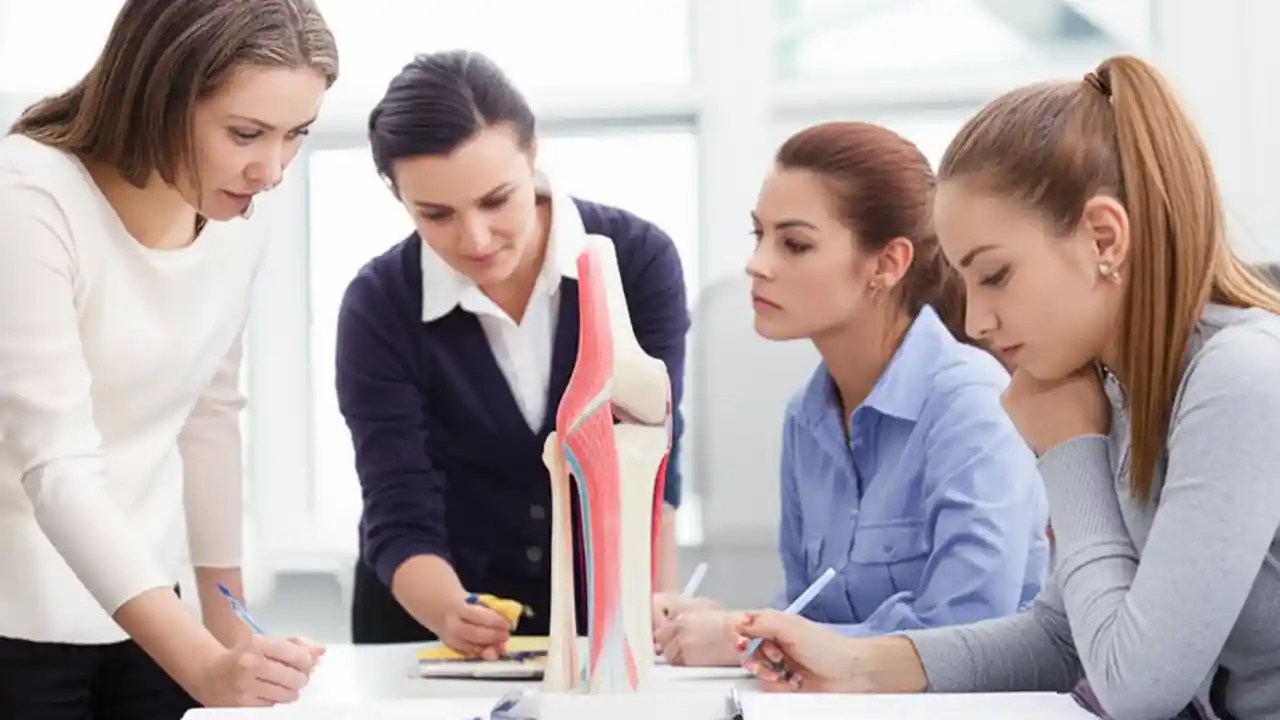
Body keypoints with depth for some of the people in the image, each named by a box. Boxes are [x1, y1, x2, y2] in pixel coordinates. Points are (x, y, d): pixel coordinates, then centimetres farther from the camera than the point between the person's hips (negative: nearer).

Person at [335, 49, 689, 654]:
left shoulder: (638, 259, -13)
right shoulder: (378, 305, -14)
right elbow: (401, 521, -17)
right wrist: (451, 613, -36)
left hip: (599, 602, 0)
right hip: (427, 612, 0)